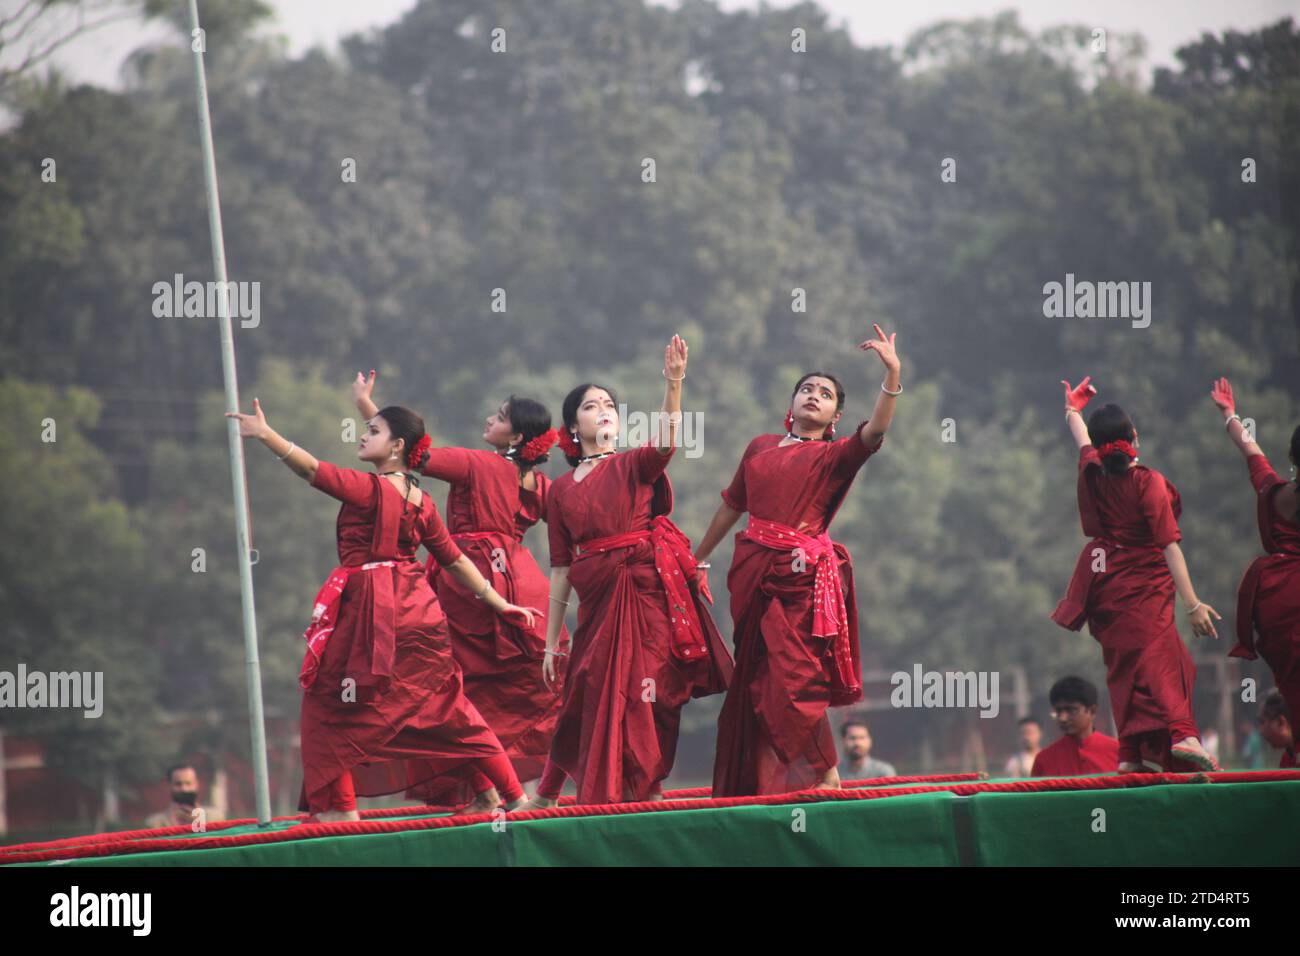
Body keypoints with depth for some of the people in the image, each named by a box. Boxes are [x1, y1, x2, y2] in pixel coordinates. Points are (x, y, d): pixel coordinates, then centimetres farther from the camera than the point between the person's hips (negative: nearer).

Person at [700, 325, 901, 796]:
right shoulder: (760, 448, 15)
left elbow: (875, 430, -16)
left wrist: (892, 374, -28)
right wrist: (697, 558, 29)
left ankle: (825, 775, 2)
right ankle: (756, 780, 14)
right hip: (754, 575, 4)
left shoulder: (834, 456, 3)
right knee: (755, 681, 6)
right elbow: (732, 505, 24)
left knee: (795, 678, -10)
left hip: (803, 578, -4)